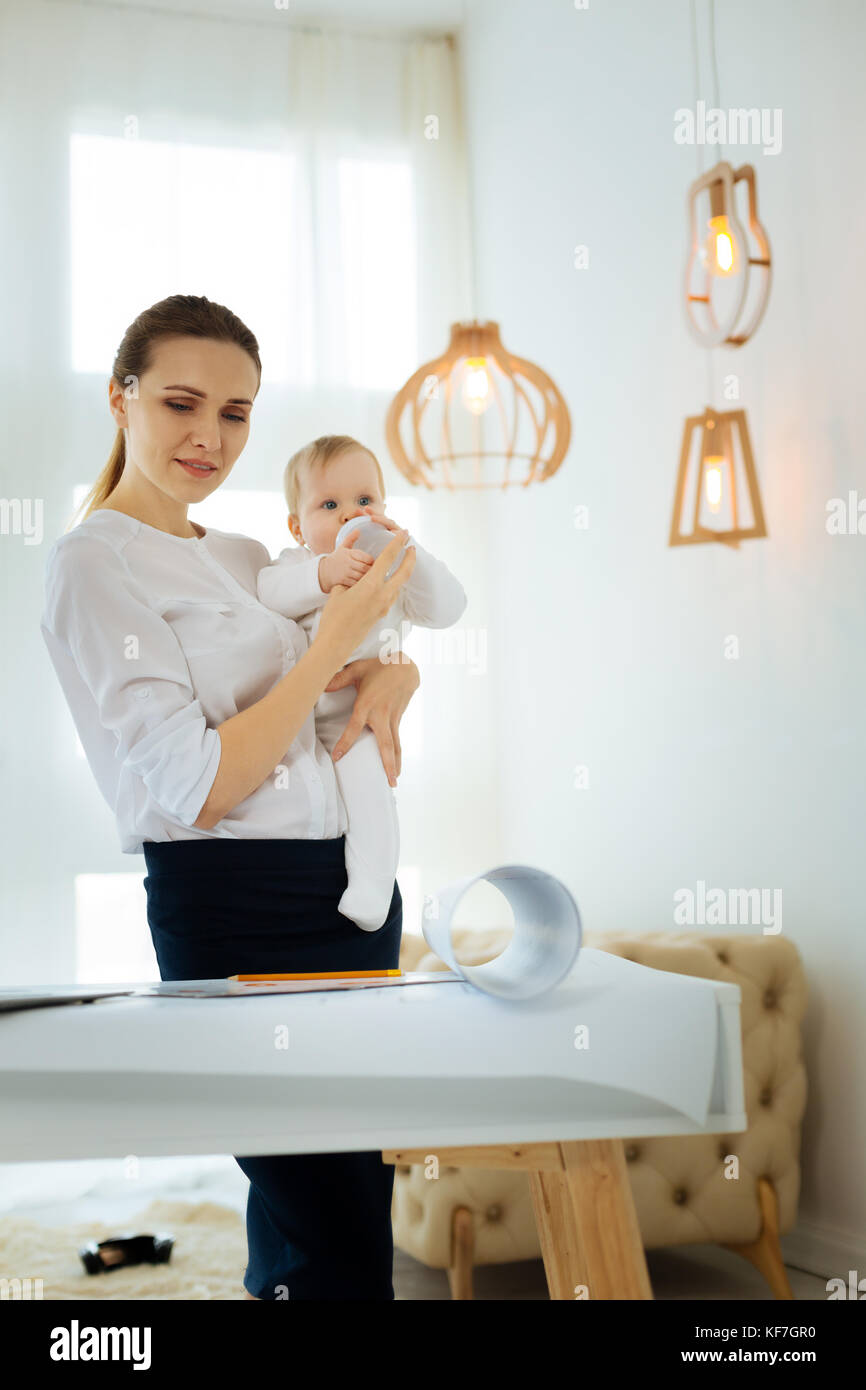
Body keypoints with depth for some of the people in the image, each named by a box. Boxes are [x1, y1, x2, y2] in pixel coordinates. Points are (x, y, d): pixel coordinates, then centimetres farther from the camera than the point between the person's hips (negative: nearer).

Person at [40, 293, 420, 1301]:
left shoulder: (243, 557, 14)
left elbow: (390, 649, 26)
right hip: (240, 913, -8)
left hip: (356, 885, 8)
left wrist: (392, 677, 2)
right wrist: (336, 639, -15)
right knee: (337, 1249, -3)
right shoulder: (94, 564, -9)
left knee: (352, 1182, 16)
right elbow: (198, 791, -17)